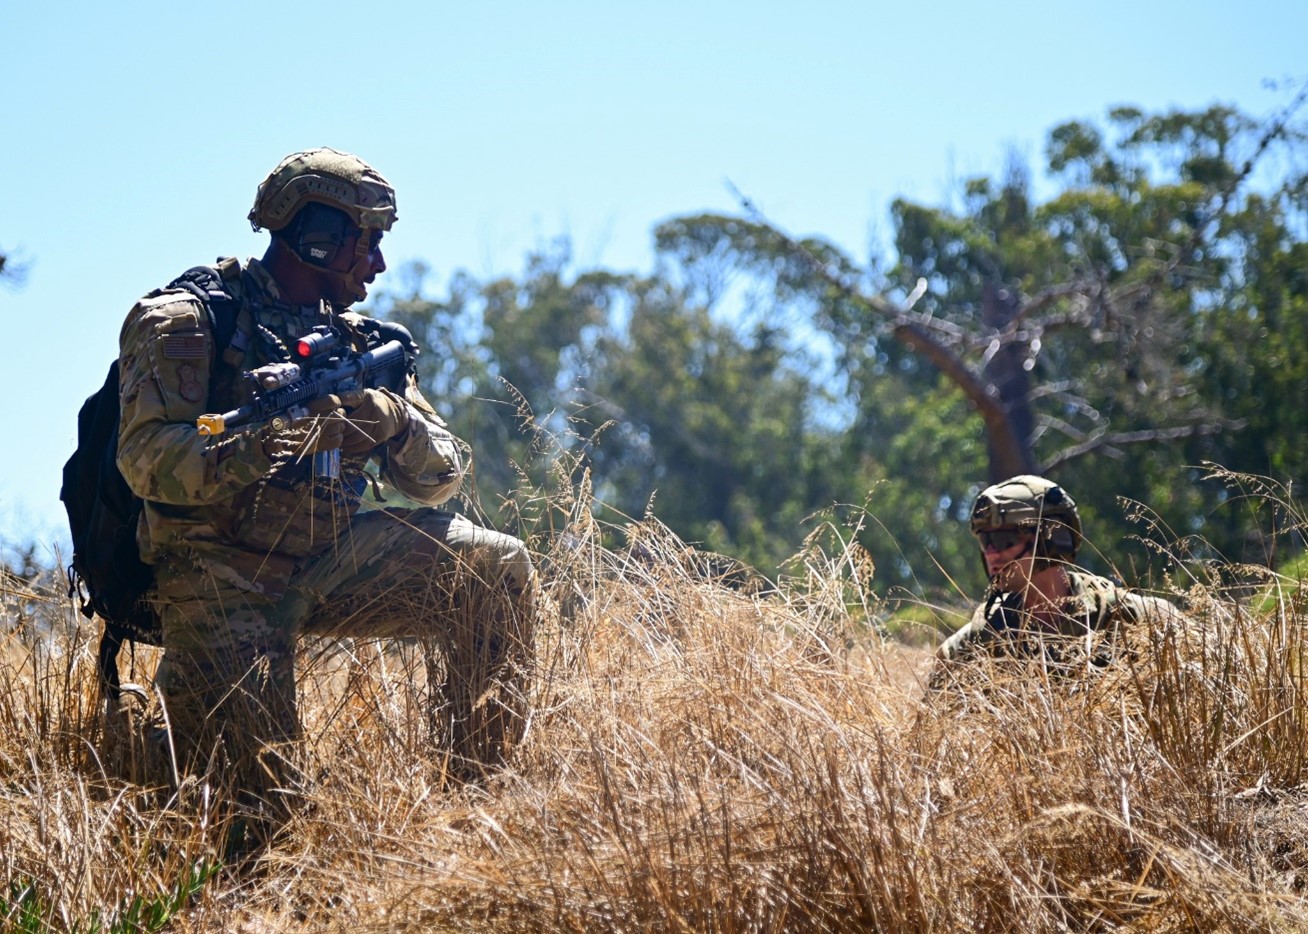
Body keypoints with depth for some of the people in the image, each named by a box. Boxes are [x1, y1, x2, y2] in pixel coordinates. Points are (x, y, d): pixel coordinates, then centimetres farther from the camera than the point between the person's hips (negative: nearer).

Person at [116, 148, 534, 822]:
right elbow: (146, 458, -19)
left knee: (495, 569, -9)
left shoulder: (354, 338, 12)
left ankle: (482, 784, -2)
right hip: (223, 575, -6)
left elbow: (440, 477, 8)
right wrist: (255, 448, -36)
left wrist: (395, 421, -14)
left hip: (328, 563, 6)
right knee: (257, 782, -27)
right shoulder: (188, 321, -6)